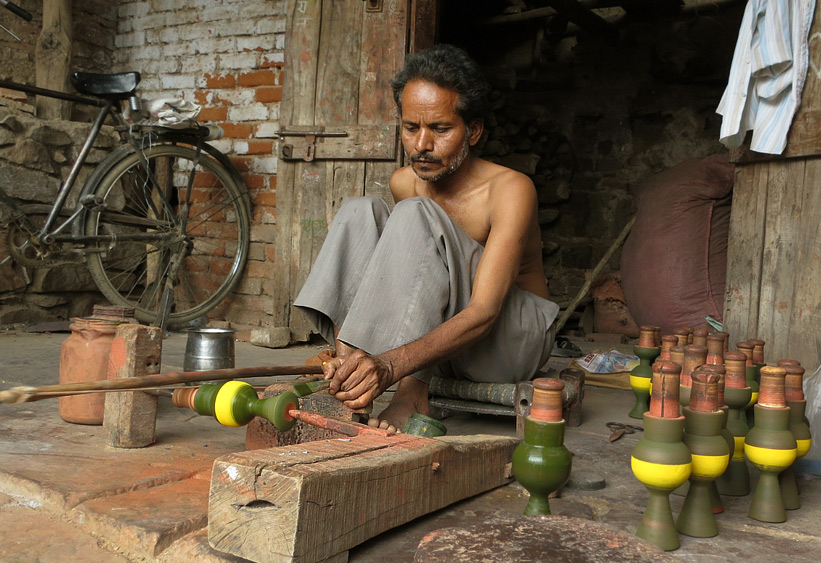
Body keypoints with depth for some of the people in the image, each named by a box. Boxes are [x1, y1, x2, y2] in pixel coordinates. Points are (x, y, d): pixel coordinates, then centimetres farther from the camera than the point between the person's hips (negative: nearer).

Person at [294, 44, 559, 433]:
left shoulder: (510, 189, -22)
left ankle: (410, 393, -36)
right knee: (359, 212, -13)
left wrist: (390, 365, -49)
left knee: (415, 216, -29)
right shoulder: (403, 183, -2)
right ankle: (348, 362, -27)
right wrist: (355, 358, -24)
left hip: (515, 339, -5)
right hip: (438, 335, 5)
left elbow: (484, 312, -32)